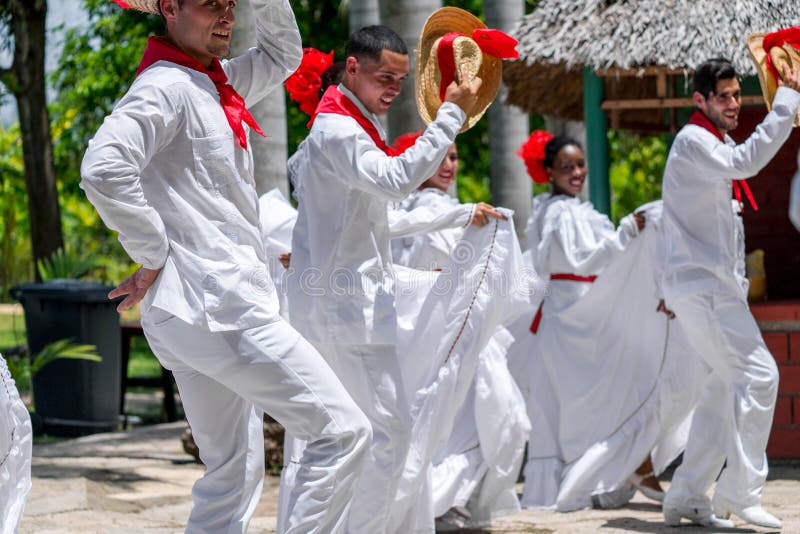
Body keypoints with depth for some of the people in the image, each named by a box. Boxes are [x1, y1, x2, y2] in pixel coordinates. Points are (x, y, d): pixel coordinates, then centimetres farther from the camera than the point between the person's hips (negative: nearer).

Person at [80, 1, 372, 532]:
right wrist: (154, 256, -17)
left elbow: (283, 54, 33)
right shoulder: (164, 87, -12)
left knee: (235, 474, 11)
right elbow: (104, 170, -26)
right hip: (218, 308, -10)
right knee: (343, 431, -9)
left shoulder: (215, 85, 17)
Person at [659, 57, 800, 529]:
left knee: (729, 387, 10)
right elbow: (746, 161, -31)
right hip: (702, 286, -10)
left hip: (712, 284, 10)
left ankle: (686, 497, 13)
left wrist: (673, 286, 26)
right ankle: (739, 494, -11)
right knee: (758, 375, -14)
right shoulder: (693, 140, -11)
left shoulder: (716, 144, 20)